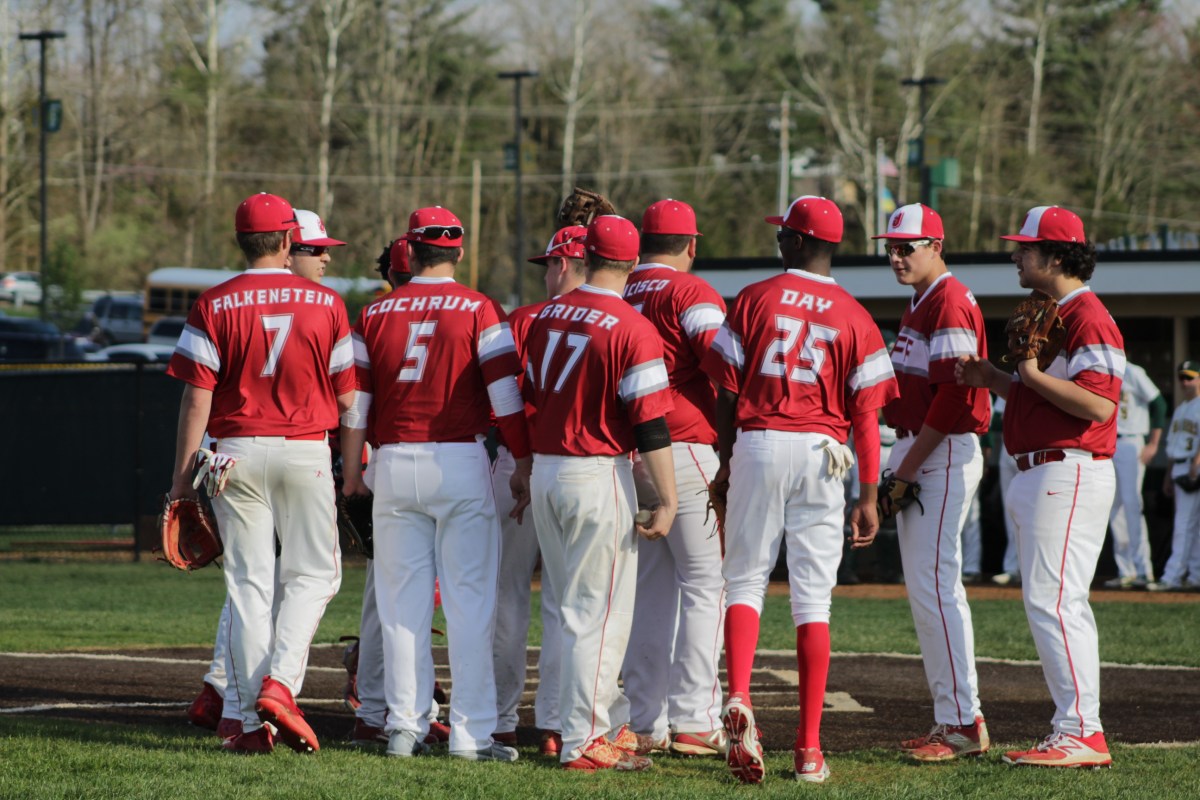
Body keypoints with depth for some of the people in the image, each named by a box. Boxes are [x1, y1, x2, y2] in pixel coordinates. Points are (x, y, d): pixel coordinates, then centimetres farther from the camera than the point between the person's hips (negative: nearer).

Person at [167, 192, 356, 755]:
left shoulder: (214, 306, -2)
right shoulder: (325, 304, 1)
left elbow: (197, 396, -6)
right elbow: (346, 393, 3)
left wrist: (183, 475, -2)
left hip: (237, 451, 0)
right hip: (306, 451, 0)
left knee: (248, 582, 4)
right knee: (312, 574, 10)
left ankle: (254, 723, 1)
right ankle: (279, 683, -12)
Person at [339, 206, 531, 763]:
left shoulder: (375, 314, 6)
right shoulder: (478, 310, -2)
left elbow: (354, 399, 7)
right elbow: (505, 391, -8)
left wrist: (352, 468, 16)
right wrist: (523, 463, -3)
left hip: (394, 464, 3)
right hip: (461, 463, -3)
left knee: (402, 604, 8)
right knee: (469, 601, -1)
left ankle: (405, 728, 7)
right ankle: (471, 733, -5)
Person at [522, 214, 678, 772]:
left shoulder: (547, 317, 6)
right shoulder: (631, 329, -14)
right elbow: (650, 423, -16)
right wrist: (667, 501, -13)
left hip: (544, 471, 7)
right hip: (598, 476, -7)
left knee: (574, 608, 16)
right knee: (599, 613, -1)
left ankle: (611, 724, 23)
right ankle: (585, 741, -1)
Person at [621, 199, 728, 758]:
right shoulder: (689, 292, -6)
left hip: (624, 455, 6)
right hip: (686, 451, -6)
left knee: (647, 587, 12)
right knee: (705, 583, -1)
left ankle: (646, 723, 13)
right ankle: (693, 721, -7)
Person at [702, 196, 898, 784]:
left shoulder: (753, 299, 1)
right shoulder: (854, 317, 2)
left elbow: (726, 389, 0)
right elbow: (865, 412, 0)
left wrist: (726, 460, 12)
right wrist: (868, 496, 4)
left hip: (758, 444, -1)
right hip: (821, 451, 1)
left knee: (745, 580, 8)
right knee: (813, 597, 4)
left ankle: (738, 698, -19)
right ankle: (809, 748, 2)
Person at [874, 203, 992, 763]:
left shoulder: (950, 302, -13)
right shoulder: (920, 304, 19)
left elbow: (953, 395, -21)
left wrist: (909, 465, -18)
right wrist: (901, 466, 13)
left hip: (943, 457, -11)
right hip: (915, 455, 11)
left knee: (935, 586, -13)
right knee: (924, 588, 12)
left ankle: (964, 725, -13)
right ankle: (950, 719, 16)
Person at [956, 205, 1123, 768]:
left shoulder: (1088, 318, -14)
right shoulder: (1049, 315, 19)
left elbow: (1098, 404, -23)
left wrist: (1031, 374, -19)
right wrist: (993, 380, 11)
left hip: (1069, 477, -11)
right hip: (1039, 478, 11)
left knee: (1053, 600, -14)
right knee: (1052, 601, 11)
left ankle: (1080, 734, -14)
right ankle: (1080, 732, 15)